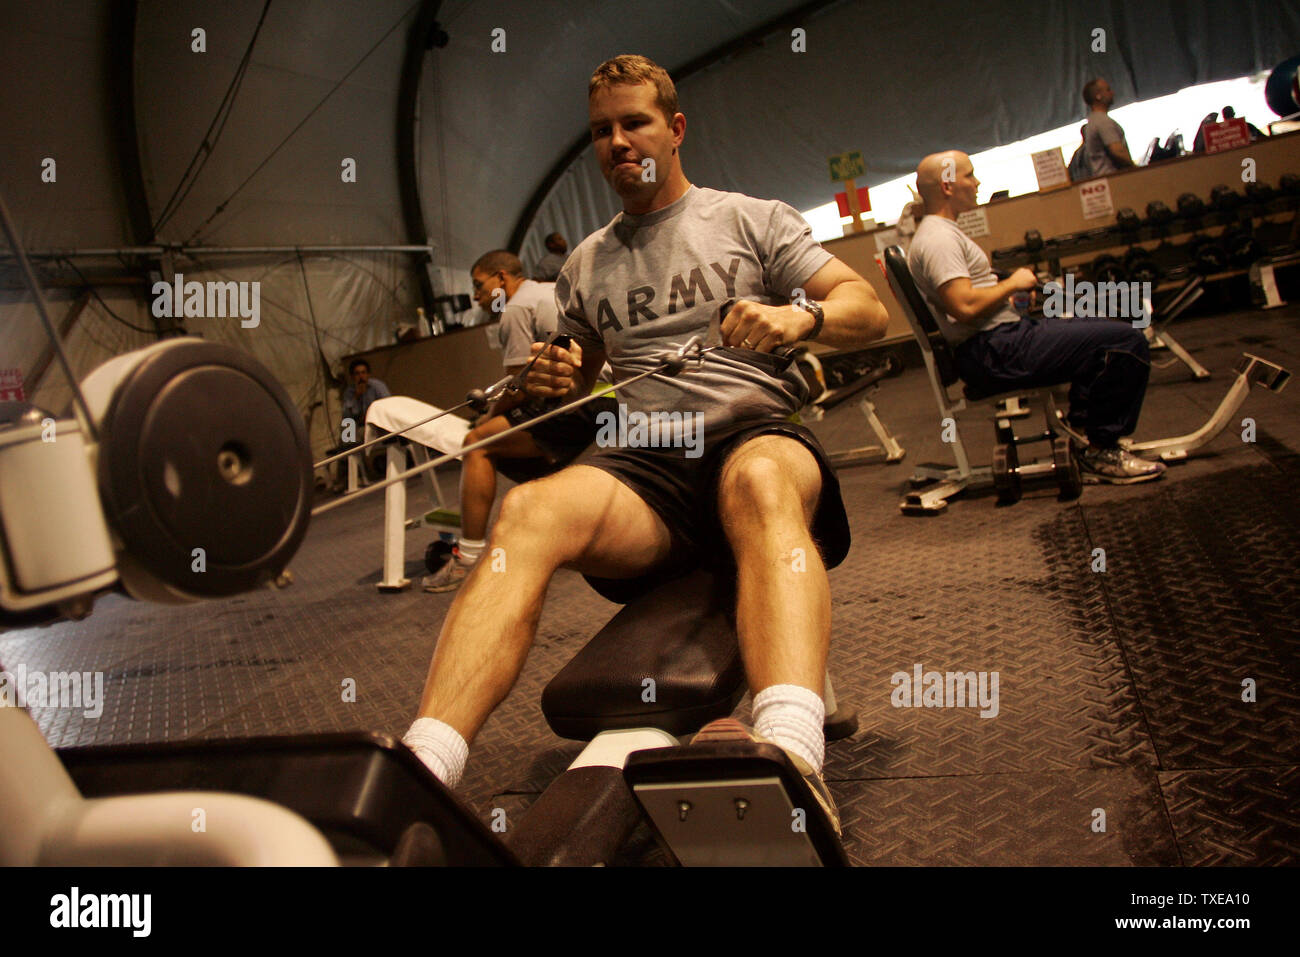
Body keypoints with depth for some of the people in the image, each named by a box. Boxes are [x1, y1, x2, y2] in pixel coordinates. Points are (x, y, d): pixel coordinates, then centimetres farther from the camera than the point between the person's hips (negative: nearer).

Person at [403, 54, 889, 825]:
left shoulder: (751, 220, 16)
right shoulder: (585, 265, 26)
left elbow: (871, 312, 11)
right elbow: (587, 377, 32)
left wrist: (801, 314, -12)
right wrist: (560, 382, 7)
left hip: (758, 435, -2)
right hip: (643, 465, 2)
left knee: (759, 480, -40)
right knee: (530, 511, -31)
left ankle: (793, 762, -60)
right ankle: (419, 777, -45)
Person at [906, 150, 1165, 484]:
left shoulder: (942, 232, 19)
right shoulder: (938, 238, -15)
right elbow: (965, 307, -27)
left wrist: (1009, 290, 9)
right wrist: (1012, 284, -11)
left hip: (1005, 335, 12)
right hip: (993, 353, -12)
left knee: (1109, 332, 25)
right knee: (1127, 343, -16)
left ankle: (1082, 431, 18)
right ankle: (1102, 453, -5)